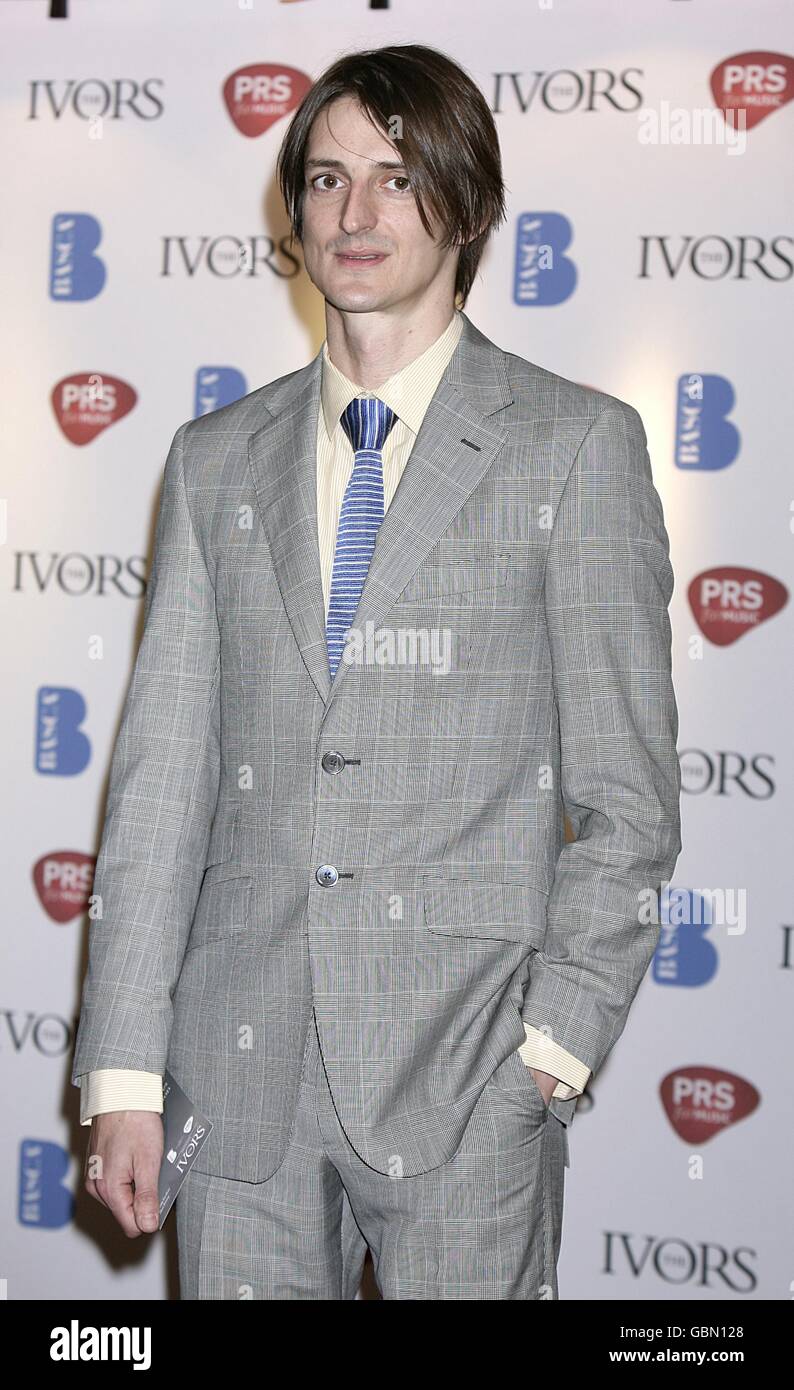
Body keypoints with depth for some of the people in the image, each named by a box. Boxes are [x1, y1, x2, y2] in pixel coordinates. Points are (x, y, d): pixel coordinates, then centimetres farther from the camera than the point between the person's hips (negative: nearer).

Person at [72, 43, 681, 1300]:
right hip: (243, 1067, 3)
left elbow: (627, 795, -1)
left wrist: (557, 1039, -9)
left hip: (467, 1062, -3)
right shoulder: (216, 461, 10)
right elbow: (161, 772, 6)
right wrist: (124, 1071, 2)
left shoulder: (579, 446, 1)